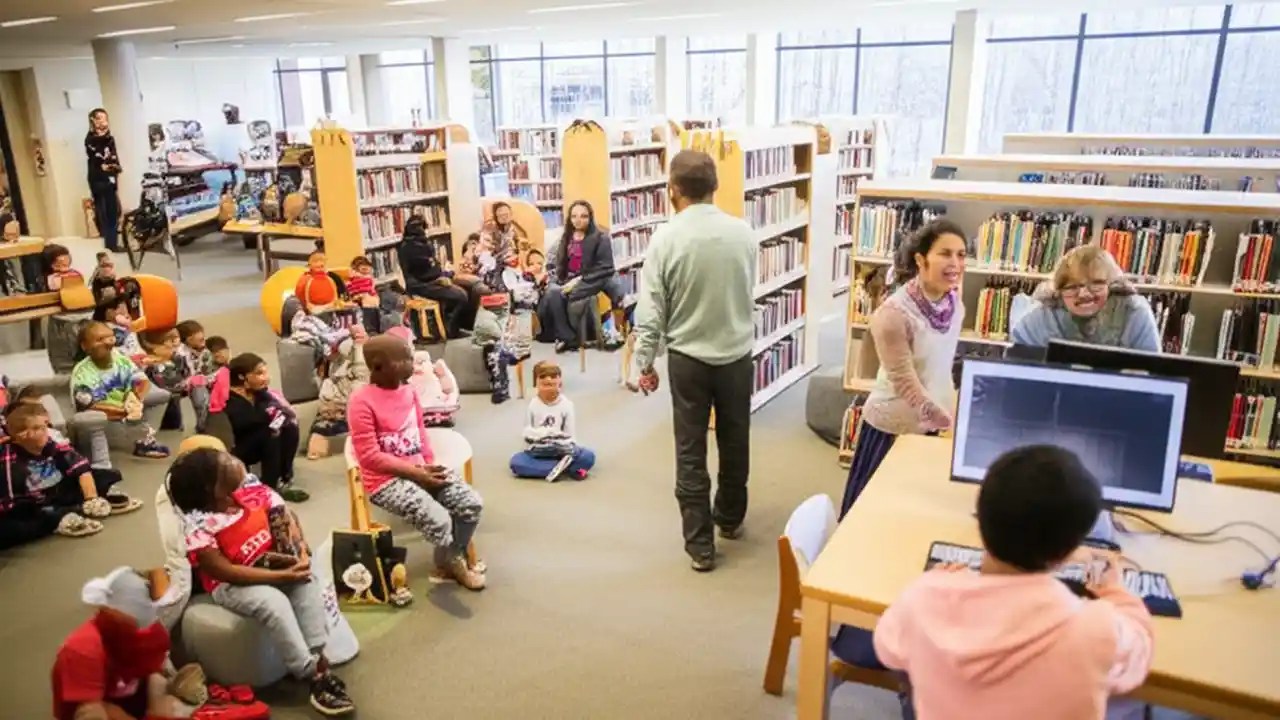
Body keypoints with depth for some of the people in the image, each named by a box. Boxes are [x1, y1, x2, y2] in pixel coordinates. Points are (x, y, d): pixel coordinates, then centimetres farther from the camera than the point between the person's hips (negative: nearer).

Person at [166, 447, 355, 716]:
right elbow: (227, 572, -25)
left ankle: (318, 657, -21)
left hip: (270, 565, 6)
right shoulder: (198, 526, -23)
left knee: (307, 580, -20)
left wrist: (300, 548, -18)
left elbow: (284, 517, 2)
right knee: (274, 602, -31)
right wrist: (283, 576, -29)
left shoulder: (249, 491, -8)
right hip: (231, 585, -6)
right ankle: (314, 677, -24)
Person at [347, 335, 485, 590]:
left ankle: (453, 557, 16)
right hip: (386, 480, -7)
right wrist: (416, 473, -18)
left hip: (421, 469, 7)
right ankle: (451, 562, 11)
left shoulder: (408, 391, 5)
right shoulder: (362, 401, -17)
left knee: (472, 502, -9)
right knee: (439, 521, -24)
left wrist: (430, 466, 0)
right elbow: (370, 457, -18)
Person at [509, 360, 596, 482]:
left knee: (588, 457, -25)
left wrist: (569, 450, -20)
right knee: (516, 462, -30)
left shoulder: (566, 404, -4)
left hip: (561, 451, -1)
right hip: (538, 453, 1)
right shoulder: (532, 405, -3)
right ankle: (567, 467, -30)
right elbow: (527, 433, -2)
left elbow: (571, 435, -4)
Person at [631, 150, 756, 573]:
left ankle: (700, 544, 14)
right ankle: (730, 518, 39)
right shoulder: (743, 233, -5)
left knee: (691, 452, 8)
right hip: (737, 354, 3)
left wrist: (645, 363, 1)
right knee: (734, 443, 19)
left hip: (688, 358, -3)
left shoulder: (666, 239, -13)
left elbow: (651, 310, -10)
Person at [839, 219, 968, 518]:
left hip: (931, 425, 6)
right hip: (892, 426, -6)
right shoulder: (895, 312, -25)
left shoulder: (954, 303, -4)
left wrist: (948, 418, 9)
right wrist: (951, 422, -28)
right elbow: (905, 384, -25)